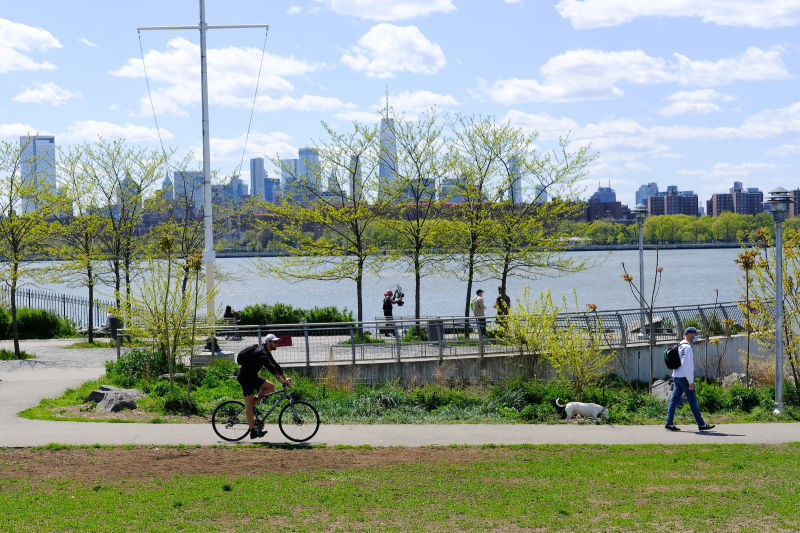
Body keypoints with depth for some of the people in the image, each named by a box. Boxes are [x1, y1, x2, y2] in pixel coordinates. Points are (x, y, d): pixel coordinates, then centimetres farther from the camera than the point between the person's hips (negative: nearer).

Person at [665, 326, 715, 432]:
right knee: (693, 402, -2)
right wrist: (690, 382, -20)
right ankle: (701, 424, 4)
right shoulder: (687, 347, -15)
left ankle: (669, 423, 4)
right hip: (684, 378, -9)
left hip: (676, 377, 9)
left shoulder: (679, 346, 16)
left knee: (674, 400, 6)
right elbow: (686, 366, -21)